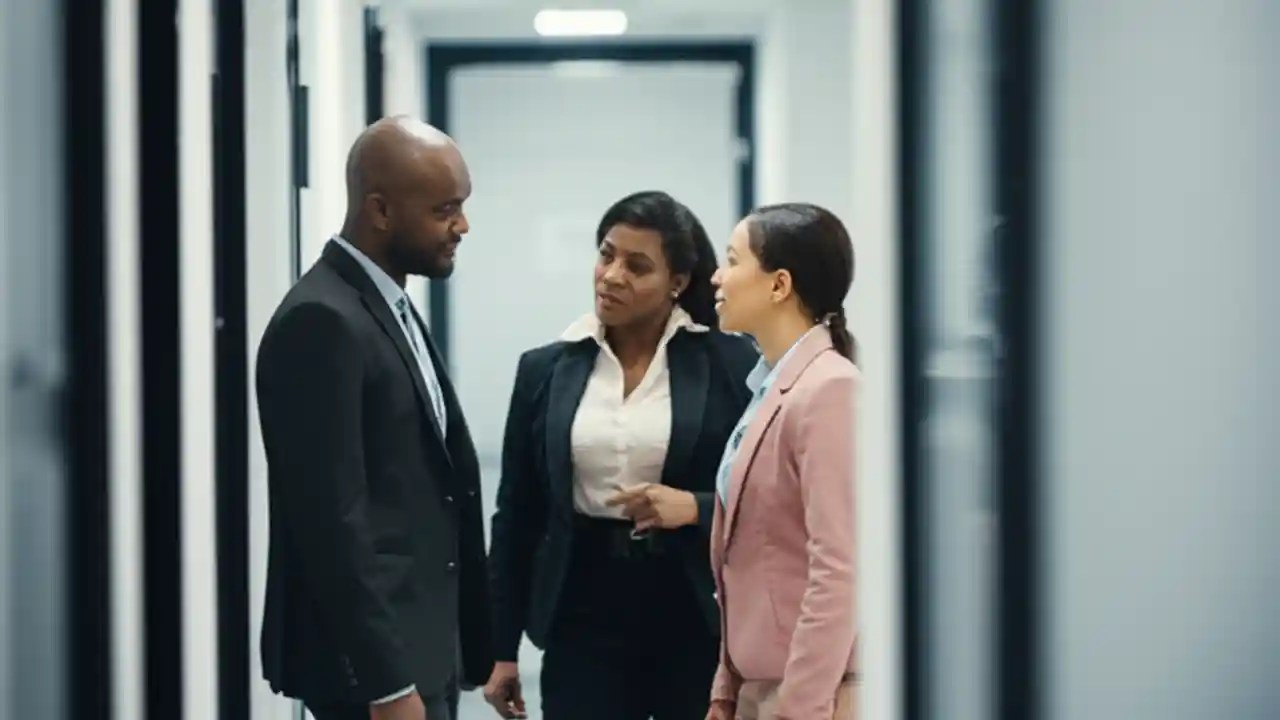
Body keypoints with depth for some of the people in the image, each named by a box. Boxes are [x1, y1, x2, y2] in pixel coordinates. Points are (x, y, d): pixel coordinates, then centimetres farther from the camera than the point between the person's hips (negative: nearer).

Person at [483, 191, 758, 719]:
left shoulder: (728, 364, -2)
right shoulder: (545, 369, 6)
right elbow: (517, 514, 9)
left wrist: (695, 507, -19)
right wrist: (502, 647, 8)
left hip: (698, 624, -2)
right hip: (585, 620, 2)